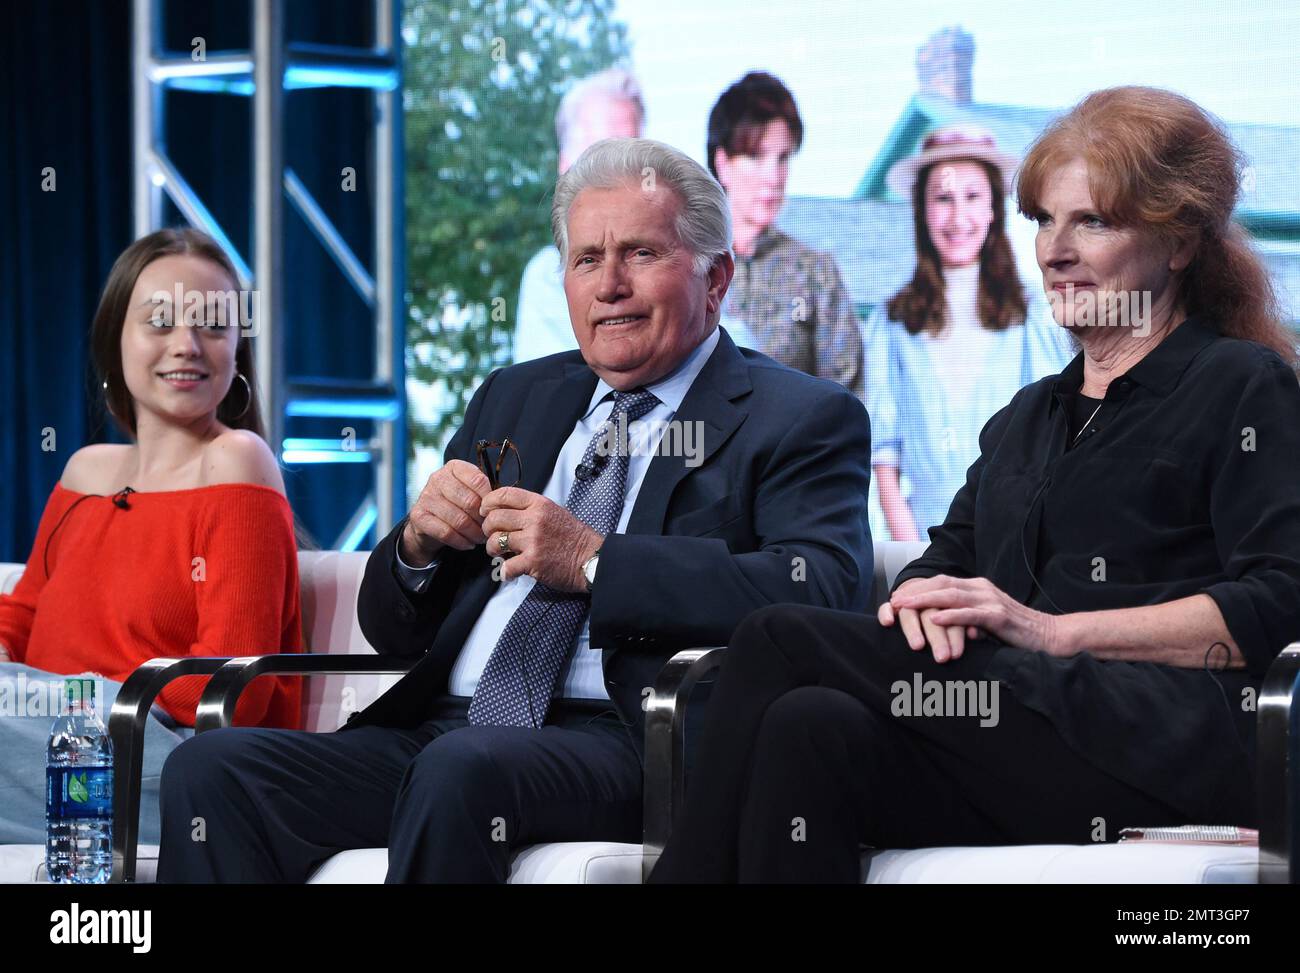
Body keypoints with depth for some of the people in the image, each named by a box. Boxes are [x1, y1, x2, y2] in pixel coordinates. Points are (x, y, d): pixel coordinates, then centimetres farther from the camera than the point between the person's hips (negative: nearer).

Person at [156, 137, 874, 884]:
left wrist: (593, 563, -16)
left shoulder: (802, 421, 7)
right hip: (436, 730, 6)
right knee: (210, 767, -20)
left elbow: (825, 590, -15)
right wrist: (418, 543, 0)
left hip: (622, 744, -6)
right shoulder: (513, 400, 25)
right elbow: (391, 629, 25)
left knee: (462, 768, -38)